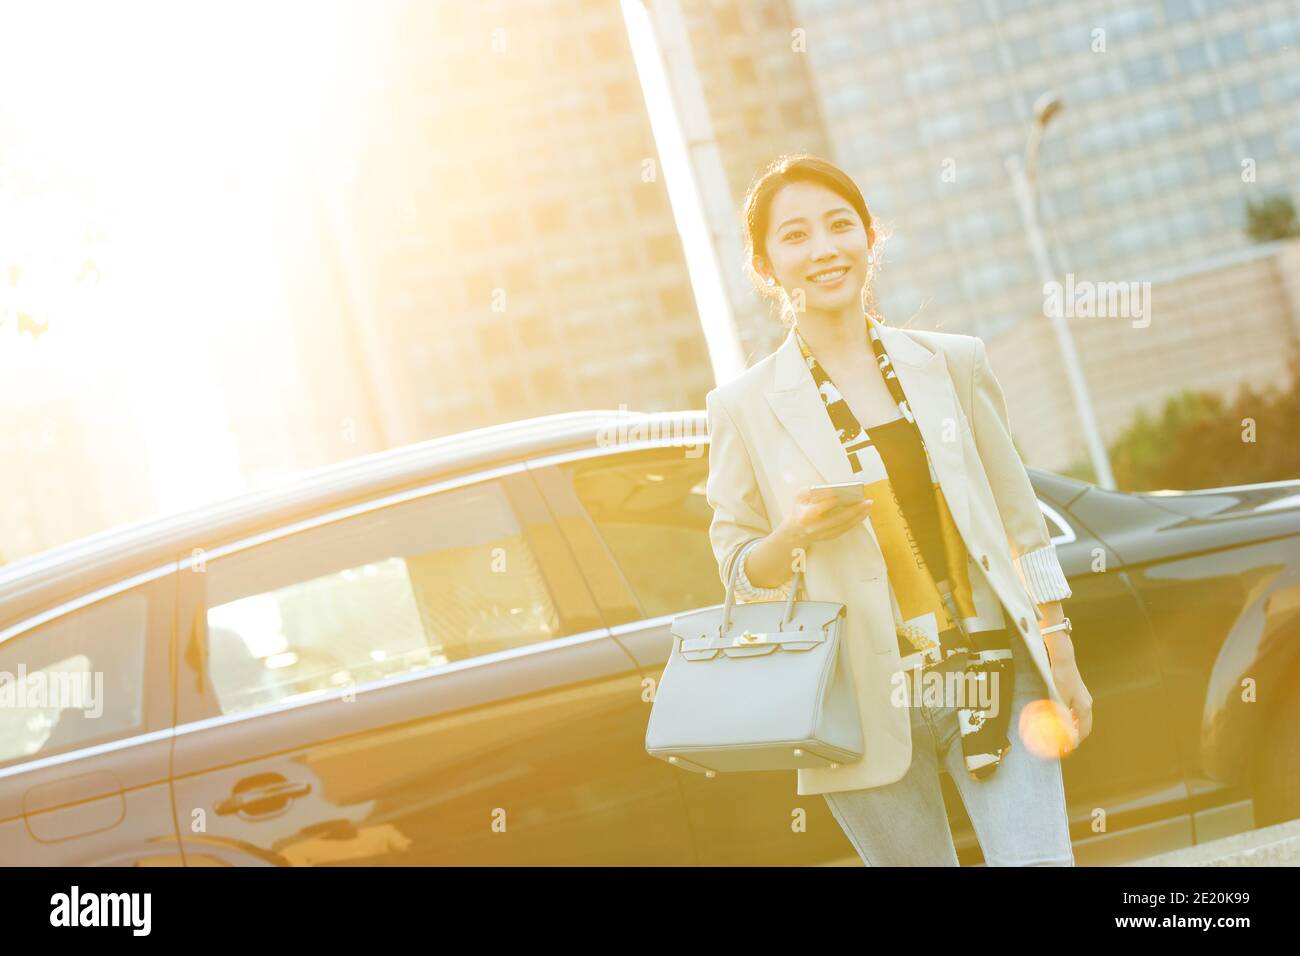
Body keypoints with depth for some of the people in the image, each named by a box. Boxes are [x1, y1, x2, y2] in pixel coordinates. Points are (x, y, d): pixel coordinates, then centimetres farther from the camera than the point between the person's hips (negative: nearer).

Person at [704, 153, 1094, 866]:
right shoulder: (746, 407, 1)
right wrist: (795, 536, -15)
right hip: (870, 700, -1)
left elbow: (1020, 518, 11)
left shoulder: (952, 363, 7)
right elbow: (738, 571, 6)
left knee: (1039, 857, -10)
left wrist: (1061, 661, 7)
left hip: (994, 673, 2)